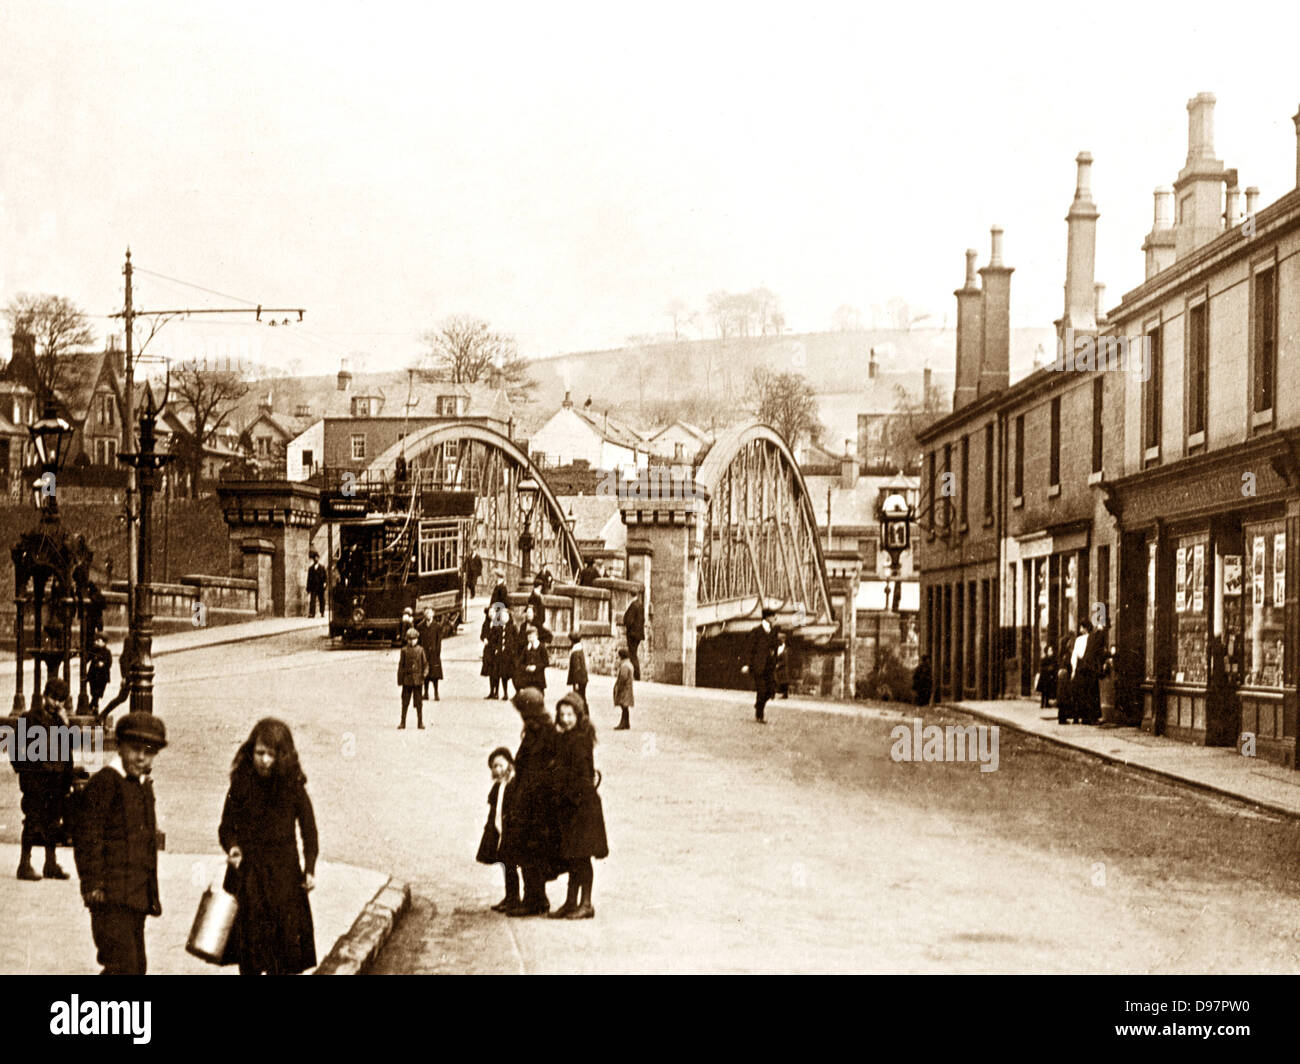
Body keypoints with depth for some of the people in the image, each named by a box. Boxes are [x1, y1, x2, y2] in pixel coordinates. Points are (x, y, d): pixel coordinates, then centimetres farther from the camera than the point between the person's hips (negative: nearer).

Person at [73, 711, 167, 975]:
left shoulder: (144, 785, 17)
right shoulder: (104, 782, -9)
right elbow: (89, 836, -13)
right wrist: (93, 883, -18)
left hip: (138, 895, 8)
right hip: (112, 895, -8)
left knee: (137, 965, 10)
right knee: (123, 964, -15)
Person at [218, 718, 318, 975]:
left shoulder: (293, 786, -5)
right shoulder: (240, 784, -4)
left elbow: (308, 828, 3)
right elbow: (226, 826, 4)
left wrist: (310, 868, -3)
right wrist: (232, 847, -17)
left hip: (284, 871, -1)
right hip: (246, 872, 1)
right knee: (249, 940, 6)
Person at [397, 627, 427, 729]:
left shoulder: (420, 650, 4)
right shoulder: (404, 650, 3)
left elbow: (425, 664, 7)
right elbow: (400, 666, 5)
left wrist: (424, 673, -7)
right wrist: (400, 680, 1)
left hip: (417, 680, 0)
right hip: (407, 680, 0)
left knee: (419, 702, 3)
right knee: (405, 702, 4)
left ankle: (420, 722, 10)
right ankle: (403, 722, 11)